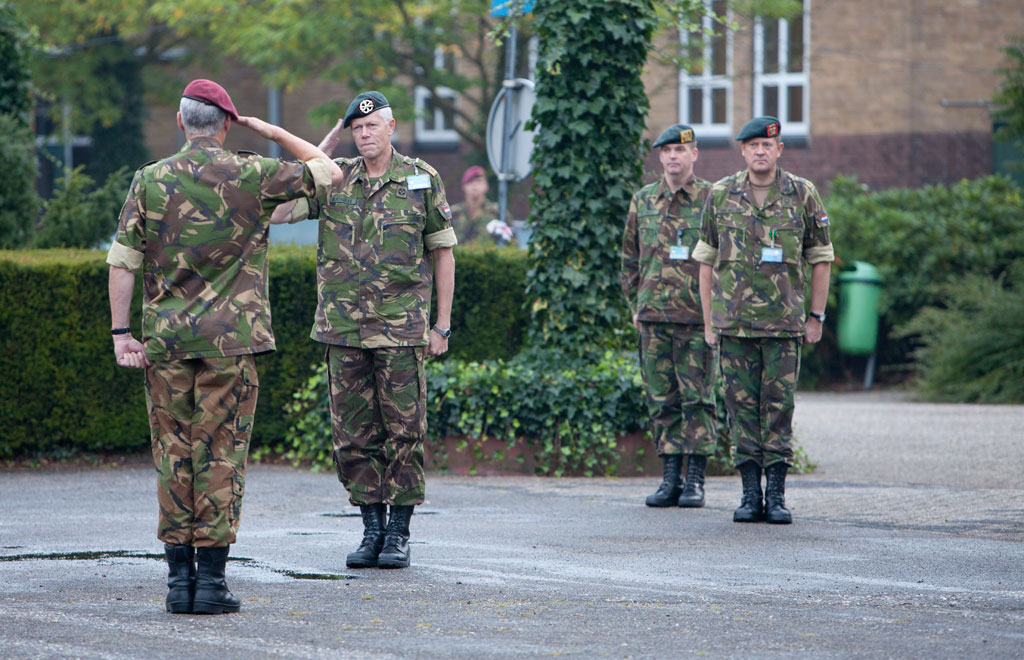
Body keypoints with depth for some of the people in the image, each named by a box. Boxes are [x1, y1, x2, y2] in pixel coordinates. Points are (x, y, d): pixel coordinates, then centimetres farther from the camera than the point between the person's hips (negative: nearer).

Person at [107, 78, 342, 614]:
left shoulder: (149, 181, 2)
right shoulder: (251, 176, -2)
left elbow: (122, 261, -1)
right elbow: (328, 171, 10)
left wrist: (120, 333, 3)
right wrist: (274, 134, 18)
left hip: (165, 340, 2)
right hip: (231, 340, -2)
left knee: (173, 454, 7)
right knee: (221, 454, 0)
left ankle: (179, 578, 5)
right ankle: (211, 580, -2)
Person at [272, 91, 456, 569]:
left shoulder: (422, 179, 2)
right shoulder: (333, 178, 8)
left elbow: (442, 253, 6)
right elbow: (274, 207, -3)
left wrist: (442, 326, 1)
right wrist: (325, 150, 1)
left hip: (401, 327, -3)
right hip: (343, 327, 3)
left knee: (403, 431, -1)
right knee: (353, 433, 5)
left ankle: (399, 534, 6)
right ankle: (371, 530, 14)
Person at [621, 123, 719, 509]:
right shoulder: (643, 201, 12)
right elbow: (630, 258, 19)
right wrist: (635, 305, 12)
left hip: (698, 318, -4)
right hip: (654, 317, 4)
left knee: (697, 398, -2)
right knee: (661, 400, 5)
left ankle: (695, 481, 2)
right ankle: (670, 478, 10)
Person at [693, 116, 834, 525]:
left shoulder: (802, 195, 2)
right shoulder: (721, 195, 5)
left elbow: (820, 258, 8)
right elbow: (707, 260, 11)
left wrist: (816, 317, 5)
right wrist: (708, 321, 8)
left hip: (784, 322, -1)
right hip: (733, 321, 1)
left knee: (778, 406, -3)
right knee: (742, 406, 2)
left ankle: (776, 495, 1)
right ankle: (750, 495, 6)